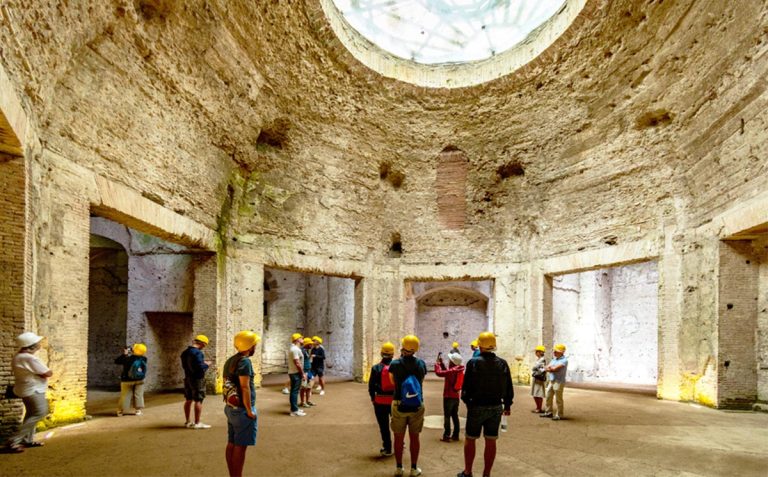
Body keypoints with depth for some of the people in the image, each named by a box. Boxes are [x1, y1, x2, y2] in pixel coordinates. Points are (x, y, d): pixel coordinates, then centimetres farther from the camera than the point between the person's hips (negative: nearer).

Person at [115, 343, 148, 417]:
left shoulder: (128, 359, -20)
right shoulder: (143, 359, -11)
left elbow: (116, 361, -7)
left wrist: (124, 354, 0)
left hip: (127, 381, -2)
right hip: (139, 380, 2)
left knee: (125, 396, 6)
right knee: (138, 395, 10)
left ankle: (121, 410, 13)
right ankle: (137, 410, 10)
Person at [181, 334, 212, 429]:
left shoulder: (185, 352, 9)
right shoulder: (198, 353, -20)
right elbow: (201, 368, -25)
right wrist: (206, 365, -4)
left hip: (187, 378, 9)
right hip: (197, 379, -9)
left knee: (188, 400, 14)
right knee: (198, 400, -2)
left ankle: (187, 422, 22)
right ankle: (197, 423, 0)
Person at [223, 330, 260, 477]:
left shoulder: (229, 361, 11)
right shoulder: (244, 361, -18)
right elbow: (244, 387, -23)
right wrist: (249, 410, -19)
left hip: (230, 408, 9)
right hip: (242, 409, -9)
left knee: (232, 444, 13)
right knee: (240, 446, -3)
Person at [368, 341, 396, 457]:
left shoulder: (376, 368, -9)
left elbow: (371, 386, -6)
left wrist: (373, 398, 9)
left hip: (380, 401, -2)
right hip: (395, 400, 2)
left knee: (384, 426, 8)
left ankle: (387, 449, 13)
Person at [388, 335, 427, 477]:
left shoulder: (395, 364, -11)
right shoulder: (421, 364, -6)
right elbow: (421, 381, 8)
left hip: (399, 405, -1)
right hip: (417, 406, 1)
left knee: (399, 437, 12)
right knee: (414, 437, 13)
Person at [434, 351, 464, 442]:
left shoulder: (452, 371, -19)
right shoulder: (459, 370, 6)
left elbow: (439, 372, -22)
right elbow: (446, 372, 16)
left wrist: (437, 362, -7)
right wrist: (441, 362, 14)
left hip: (449, 397, -8)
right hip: (456, 397, 8)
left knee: (447, 417, -2)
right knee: (455, 416, 14)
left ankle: (446, 436, -1)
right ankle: (455, 435, 18)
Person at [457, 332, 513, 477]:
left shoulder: (473, 362, -11)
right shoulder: (502, 364, -1)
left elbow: (466, 386, -8)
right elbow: (509, 388, 5)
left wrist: (466, 400, 8)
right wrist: (507, 405, 15)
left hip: (477, 406, -3)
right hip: (496, 407, 3)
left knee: (470, 439, 11)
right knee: (491, 441, 9)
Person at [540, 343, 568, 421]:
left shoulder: (564, 360, -11)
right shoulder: (554, 360, 15)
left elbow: (555, 369, -20)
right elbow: (546, 369, 8)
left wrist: (550, 368, -2)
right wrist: (553, 369, -11)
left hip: (559, 382, -8)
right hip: (551, 381, 8)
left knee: (558, 399, -1)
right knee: (548, 397, 13)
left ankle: (559, 415, 9)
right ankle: (548, 412, 25)